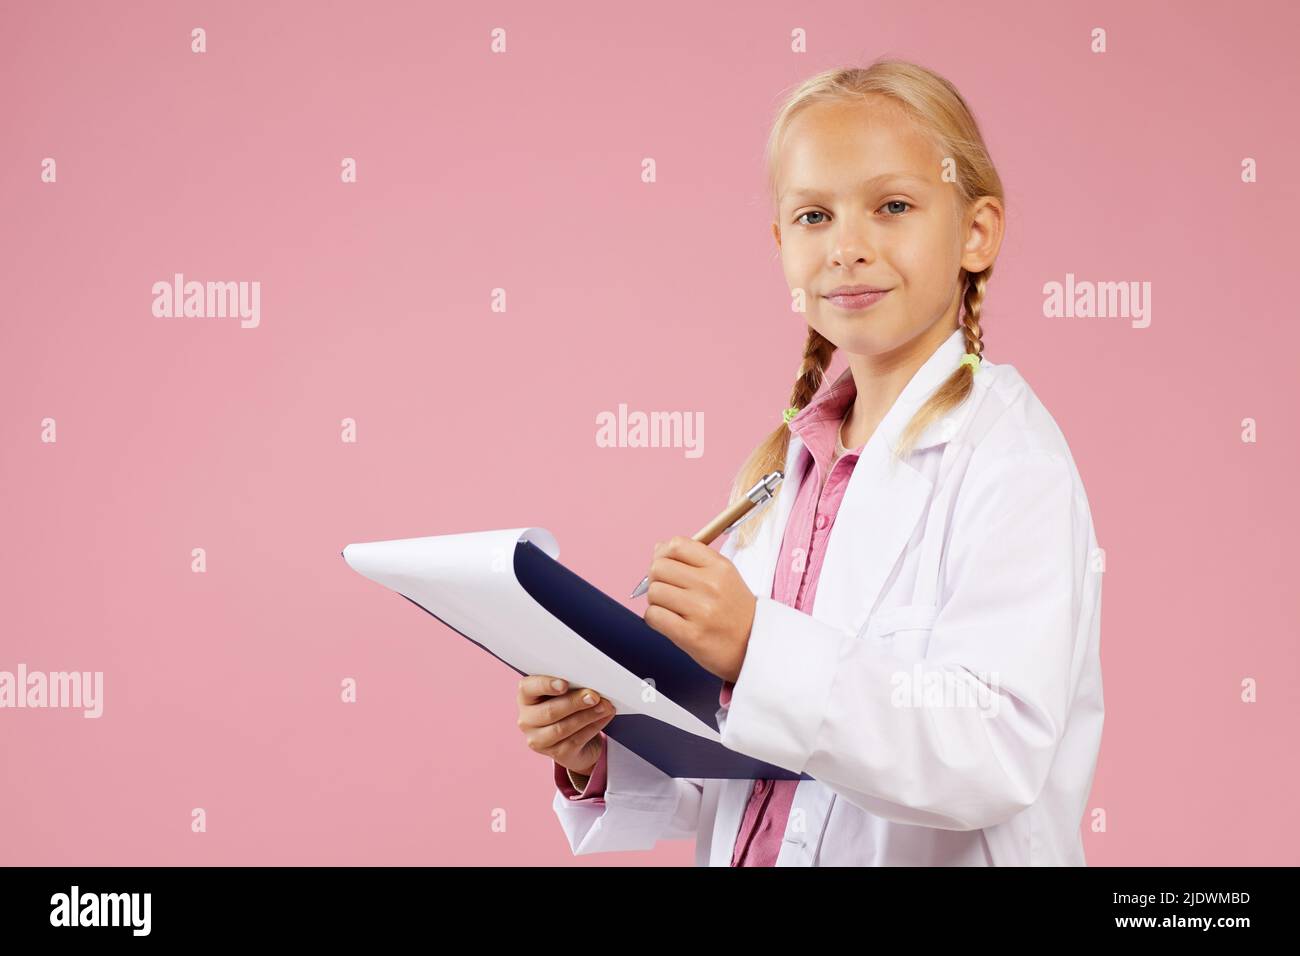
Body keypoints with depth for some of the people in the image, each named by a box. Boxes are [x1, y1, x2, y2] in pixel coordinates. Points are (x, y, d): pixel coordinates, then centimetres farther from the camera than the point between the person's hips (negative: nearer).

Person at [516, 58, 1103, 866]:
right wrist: (600, 759, -4)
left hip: (928, 856, -5)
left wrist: (757, 647, -25)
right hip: (752, 855, 5)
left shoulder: (1010, 463, -9)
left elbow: (996, 757, -21)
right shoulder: (777, 471, 9)